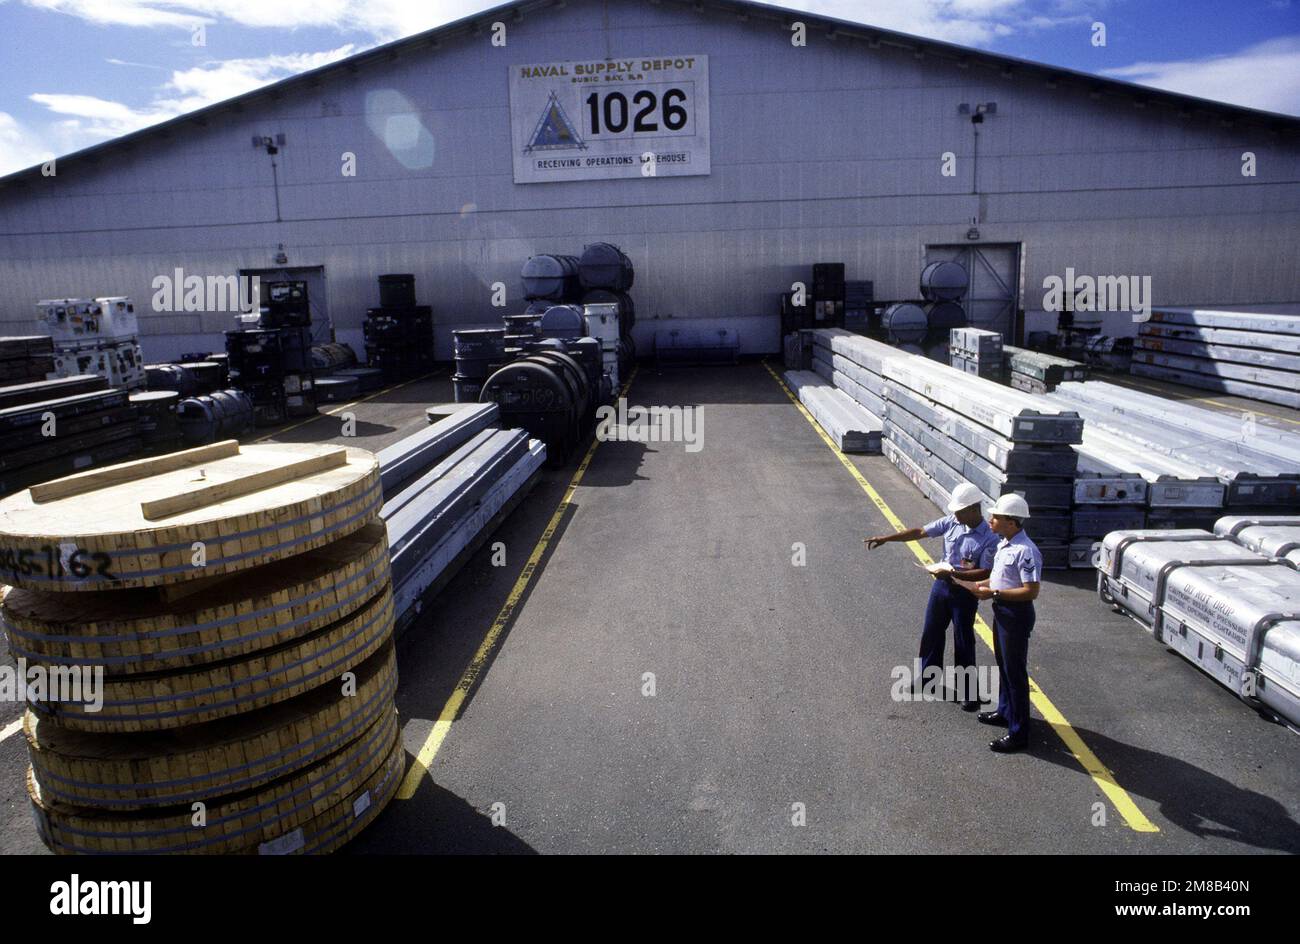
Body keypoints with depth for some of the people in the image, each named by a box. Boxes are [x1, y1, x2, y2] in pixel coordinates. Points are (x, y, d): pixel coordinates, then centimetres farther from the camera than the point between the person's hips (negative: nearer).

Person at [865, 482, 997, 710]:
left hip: (965, 592, -5)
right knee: (932, 633, 17)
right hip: (941, 585, 5)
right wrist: (886, 538, -5)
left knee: (963, 642, 4)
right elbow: (919, 532, -2)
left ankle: (968, 692, 19)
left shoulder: (989, 538, -19)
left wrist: (953, 573, -27)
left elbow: (985, 573, -19)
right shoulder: (951, 522, -5)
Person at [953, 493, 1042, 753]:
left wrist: (994, 593, -24)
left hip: (1016, 615, -10)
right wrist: (977, 585, 5)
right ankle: (1005, 712, 41)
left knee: (1015, 672, -1)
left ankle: (1018, 733, 9)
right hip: (1002, 611, 10)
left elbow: (1031, 591, -27)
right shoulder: (1004, 544, 5)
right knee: (1003, 665, 23)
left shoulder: (1026, 551, -25)